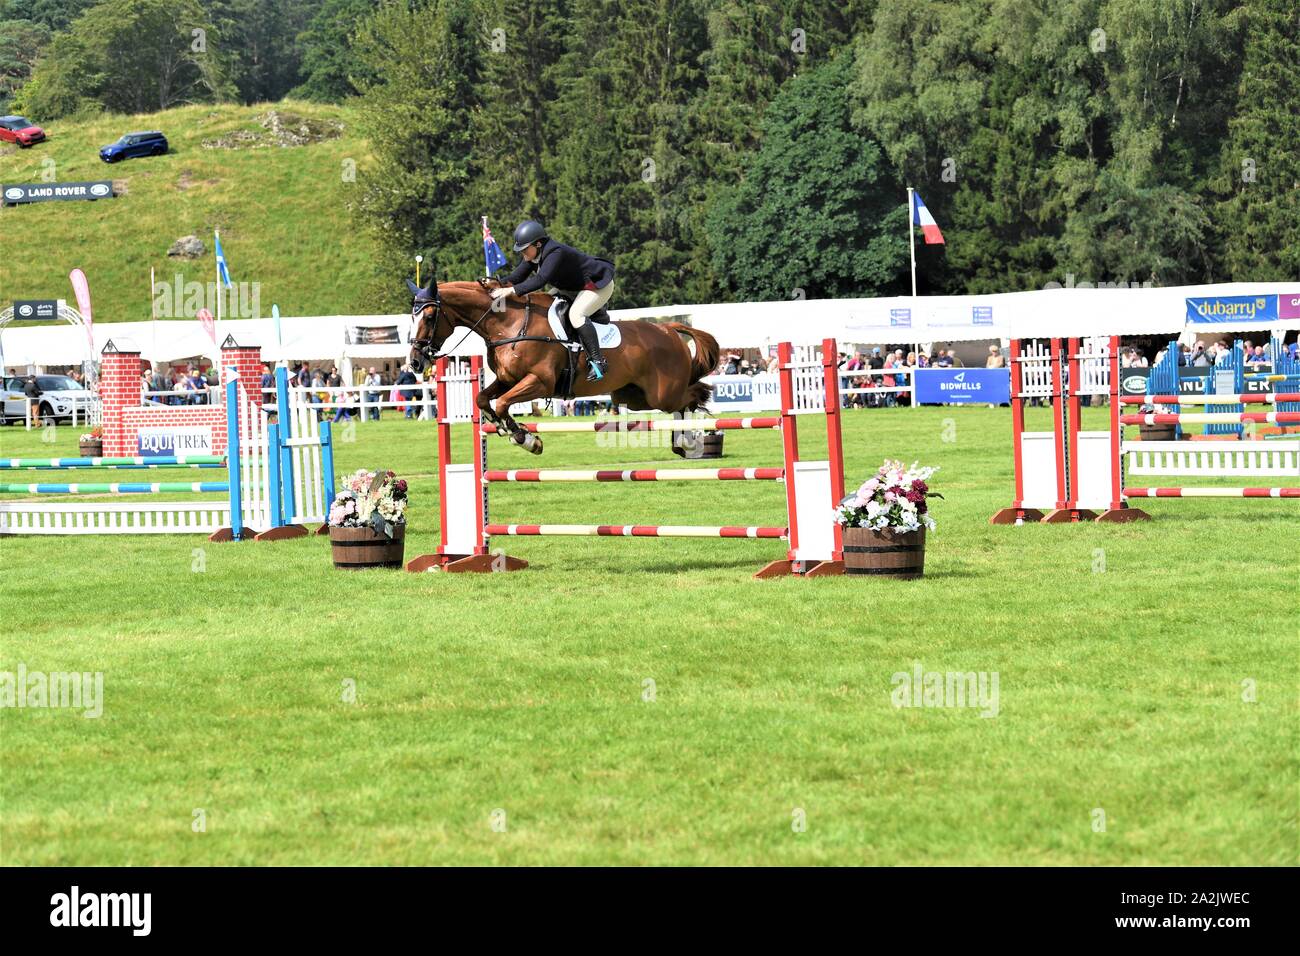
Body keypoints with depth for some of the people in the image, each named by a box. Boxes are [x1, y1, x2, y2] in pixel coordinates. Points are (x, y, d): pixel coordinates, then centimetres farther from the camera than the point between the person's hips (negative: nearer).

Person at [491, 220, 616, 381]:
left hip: (599, 285, -10)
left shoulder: (556, 253, -34)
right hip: (574, 288, 10)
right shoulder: (534, 255, -4)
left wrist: (511, 290, -49)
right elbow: (518, 276, -6)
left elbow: (540, 279, -45)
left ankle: (598, 361, -28)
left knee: (576, 314, -30)